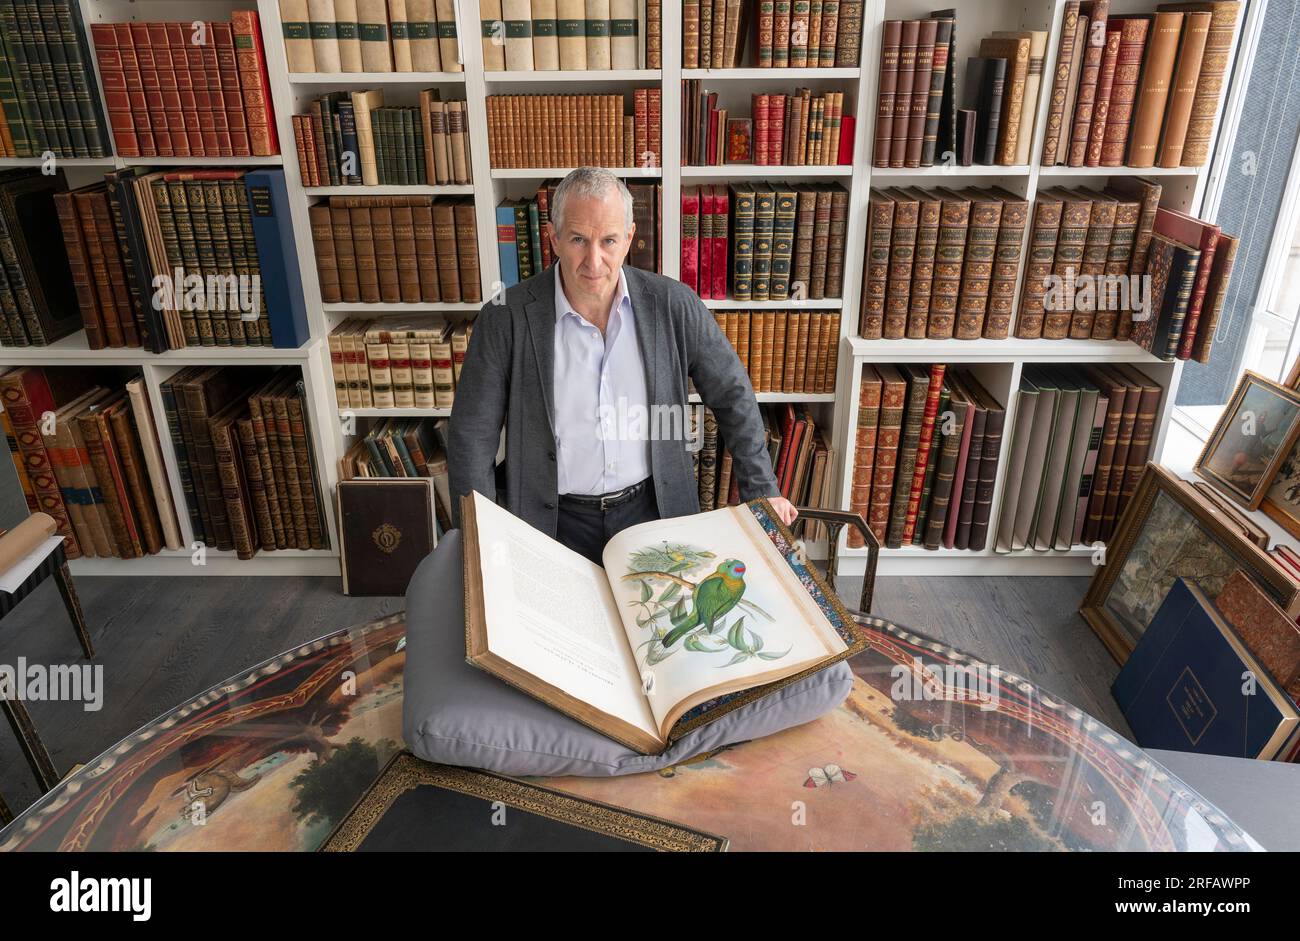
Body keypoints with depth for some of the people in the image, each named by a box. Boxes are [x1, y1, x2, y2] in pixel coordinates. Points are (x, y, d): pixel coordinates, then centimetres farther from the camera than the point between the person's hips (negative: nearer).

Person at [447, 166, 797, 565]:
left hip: (654, 509, 2)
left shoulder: (674, 304, -7)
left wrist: (761, 491, 4)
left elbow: (732, 394, 4)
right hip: (554, 522, -1)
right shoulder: (505, 319, -11)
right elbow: (471, 436, -6)